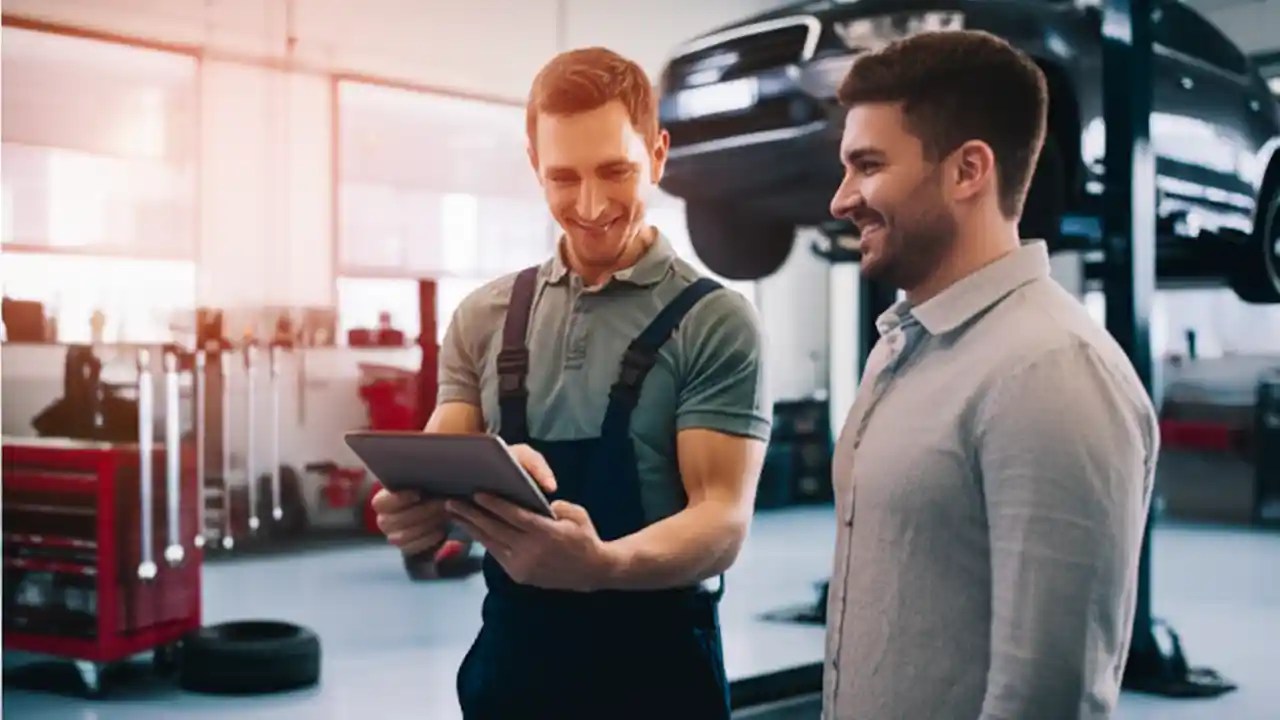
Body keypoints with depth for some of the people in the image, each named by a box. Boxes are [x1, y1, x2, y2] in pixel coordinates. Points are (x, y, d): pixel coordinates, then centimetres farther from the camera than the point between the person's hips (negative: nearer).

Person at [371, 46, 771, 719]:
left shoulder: (714, 323, -8)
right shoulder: (483, 319, 4)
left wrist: (600, 565, -33)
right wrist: (416, 507, -19)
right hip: (507, 655, 4)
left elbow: (722, 519, -14)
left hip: (655, 664, -3)